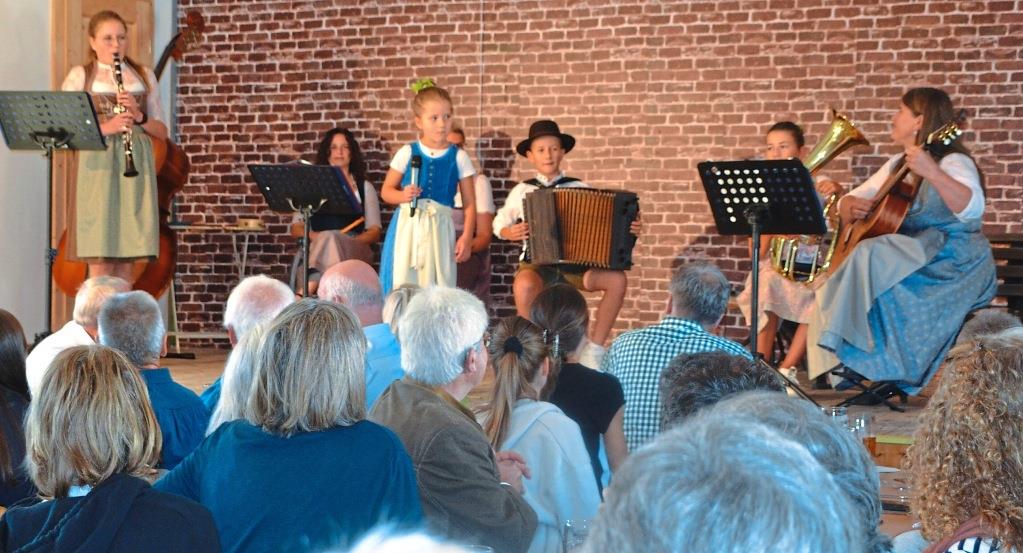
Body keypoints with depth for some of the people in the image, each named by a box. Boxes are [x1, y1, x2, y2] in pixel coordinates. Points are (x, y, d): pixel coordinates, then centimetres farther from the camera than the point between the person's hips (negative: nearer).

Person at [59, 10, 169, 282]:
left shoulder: (144, 76, 15)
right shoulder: (80, 76, 5)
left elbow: (161, 131, 13)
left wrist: (139, 117, -8)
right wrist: (105, 127, -18)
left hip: (137, 169, 3)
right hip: (98, 169, -3)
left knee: (125, 263, 2)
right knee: (100, 264, -8)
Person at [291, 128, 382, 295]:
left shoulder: (365, 187, 23)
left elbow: (374, 232, 13)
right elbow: (296, 228, 16)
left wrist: (351, 241, -10)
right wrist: (314, 236, -9)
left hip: (355, 250, -1)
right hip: (317, 248, 1)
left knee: (330, 239, -37)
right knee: (326, 238, -38)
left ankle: (310, 287, -53)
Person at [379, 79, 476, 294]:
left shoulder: (458, 157, 2)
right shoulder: (407, 153, 3)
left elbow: (469, 204, 3)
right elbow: (386, 191, 11)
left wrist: (466, 238, -4)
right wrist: (402, 196, -10)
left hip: (439, 228, 0)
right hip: (407, 226, 0)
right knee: (402, 285, -3)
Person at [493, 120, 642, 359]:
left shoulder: (579, 187, 9)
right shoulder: (523, 191, 10)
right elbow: (499, 223, 17)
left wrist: (628, 228, -10)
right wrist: (510, 233, -4)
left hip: (576, 262, 2)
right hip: (537, 261, -1)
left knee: (617, 279, -24)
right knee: (524, 284, -38)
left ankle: (595, 348, -9)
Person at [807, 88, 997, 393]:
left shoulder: (953, 162, -10)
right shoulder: (897, 164, 17)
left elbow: (972, 210, -31)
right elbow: (847, 203, 20)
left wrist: (932, 173, -46)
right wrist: (850, 207, -5)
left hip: (952, 266, -9)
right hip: (909, 258, 9)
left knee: (870, 255, -32)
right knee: (831, 285, -7)